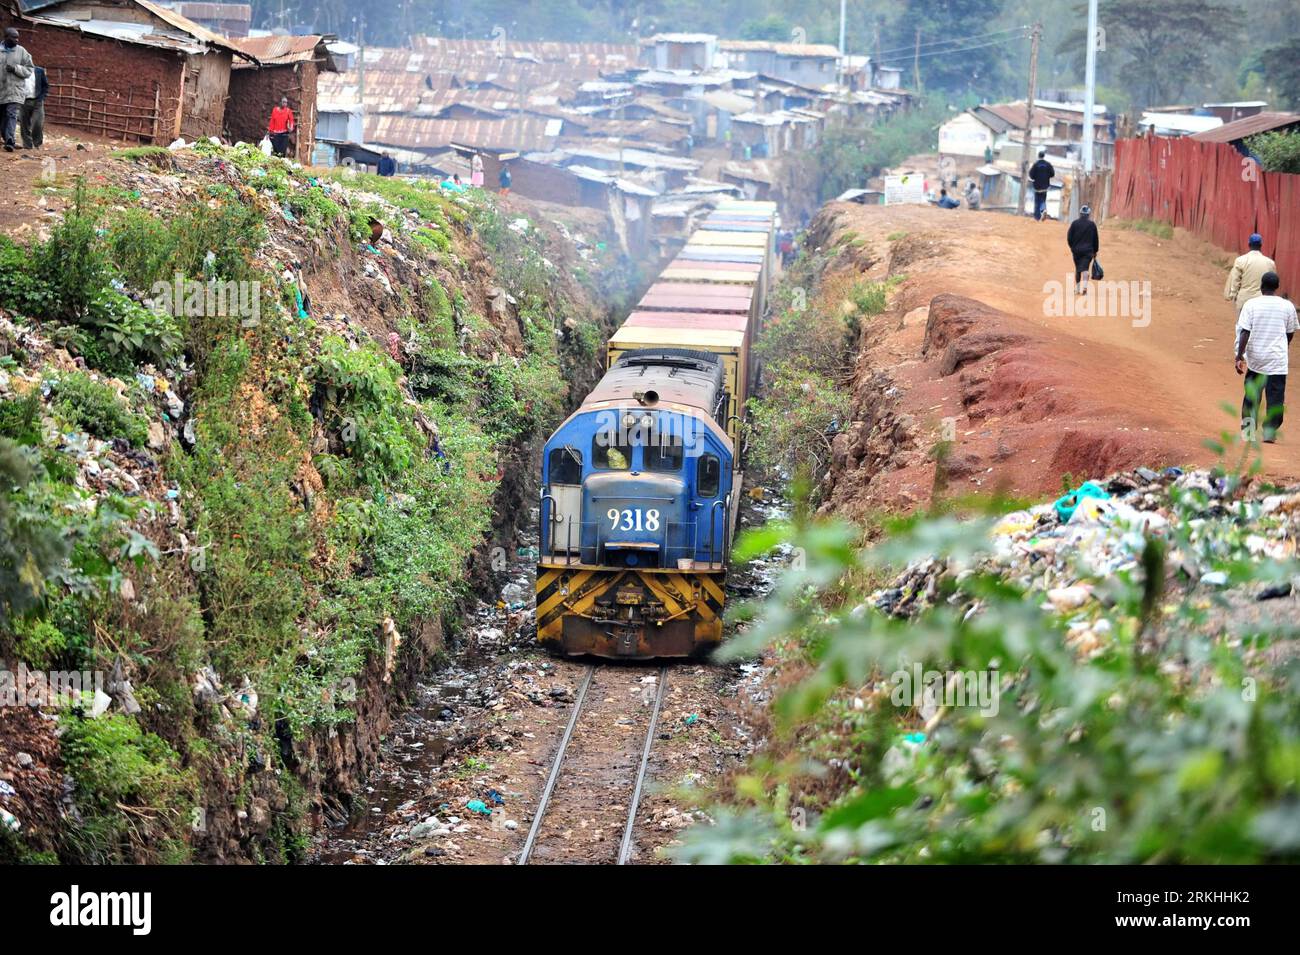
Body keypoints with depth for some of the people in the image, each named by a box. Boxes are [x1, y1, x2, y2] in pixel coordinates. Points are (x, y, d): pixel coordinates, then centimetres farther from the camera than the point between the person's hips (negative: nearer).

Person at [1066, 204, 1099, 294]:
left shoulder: (1074, 223, 0)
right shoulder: (1092, 224, 1)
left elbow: (1069, 237, 0)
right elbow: (1096, 239, 7)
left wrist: (1072, 247, 16)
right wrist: (1095, 251, 17)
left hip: (1076, 250, 1)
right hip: (1088, 250, -1)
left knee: (1077, 269, 12)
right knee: (1085, 268, -6)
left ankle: (1077, 289, 16)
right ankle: (1084, 286, -28)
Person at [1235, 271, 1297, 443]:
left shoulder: (1251, 304, -7)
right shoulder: (1287, 306, -2)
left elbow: (1245, 333, -11)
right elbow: (1290, 334, 8)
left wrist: (1239, 357, -8)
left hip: (1255, 358, 1)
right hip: (1278, 360, 0)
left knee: (1251, 395, 15)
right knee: (1275, 396, 5)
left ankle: (1248, 428, 18)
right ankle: (1270, 431, 2)